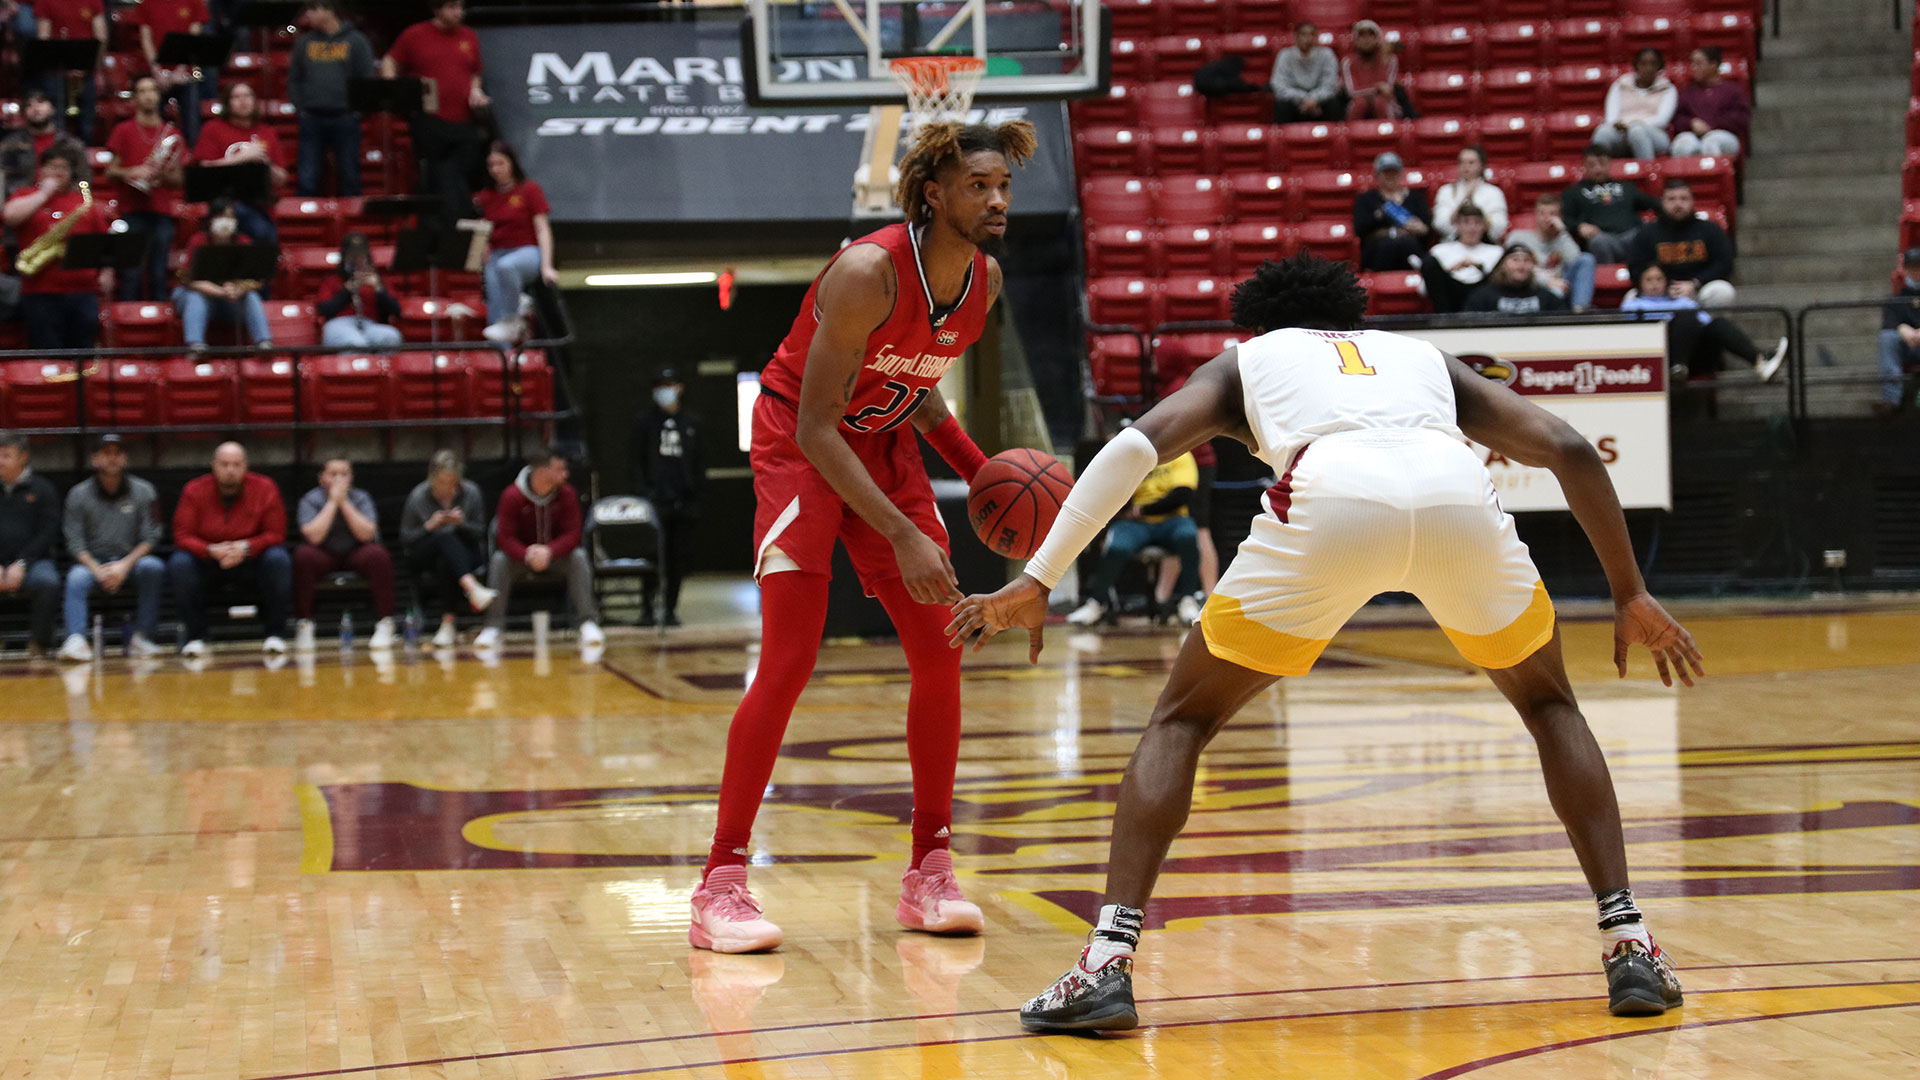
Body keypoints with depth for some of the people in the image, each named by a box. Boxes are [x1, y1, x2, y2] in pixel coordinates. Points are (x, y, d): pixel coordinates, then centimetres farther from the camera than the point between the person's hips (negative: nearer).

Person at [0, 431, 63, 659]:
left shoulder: (41, 489, 6)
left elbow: (49, 533, -1)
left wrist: (21, 565, -12)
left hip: (32, 563, -2)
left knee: (48, 581, -35)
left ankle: (38, 643, -22)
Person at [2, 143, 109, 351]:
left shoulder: (85, 200, 16)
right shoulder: (27, 198, 9)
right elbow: (10, 216, -13)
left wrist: (106, 272, 5)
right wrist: (44, 193, -7)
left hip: (84, 290, 3)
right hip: (41, 293, -3)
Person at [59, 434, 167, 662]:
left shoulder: (143, 491, 4)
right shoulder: (79, 494, 3)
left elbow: (150, 538, -2)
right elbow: (75, 542, -2)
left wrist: (125, 565, -18)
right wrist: (98, 571, -19)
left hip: (131, 560, 0)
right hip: (93, 562, 0)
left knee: (153, 567, -31)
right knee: (76, 578, -32)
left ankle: (142, 636, -28)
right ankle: (75, 640, -48)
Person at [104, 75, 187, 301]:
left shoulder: (172, 134, 13)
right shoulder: (124, 130, 9)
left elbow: (180, 179, 14)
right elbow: (110, 171, 7)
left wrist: (165, 175, -8)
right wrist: (131, 173, -13)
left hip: (162, 212, 2)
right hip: (132, 211, -2)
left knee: (158, 274, 0)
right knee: (132, 273, -7)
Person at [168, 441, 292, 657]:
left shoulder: (265, 489, -8)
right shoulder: (194, 491, -8)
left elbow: (275, 534, -8)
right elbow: (182, 536, -10)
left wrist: (245, 548, -27)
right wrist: (211, 550, -30)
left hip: (251, 560, 0)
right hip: (207, 562, 0)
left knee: (279, 559, -31)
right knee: (179, 563, -30)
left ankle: (275, 633, -18)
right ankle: (195, 637, -19)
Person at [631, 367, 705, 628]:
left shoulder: (693, 423, 13)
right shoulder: (645, 423, 9)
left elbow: (701, 462, 14)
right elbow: (638, 462, 7)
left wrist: (698, 489, 0)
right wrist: (642, 491, -5)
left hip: (684, 502, 2)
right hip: (655, 502, -2)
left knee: (679, 557, 3)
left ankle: (671, 608, 9)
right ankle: (647, 608, -5)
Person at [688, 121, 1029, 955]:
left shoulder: (985, 279, -6)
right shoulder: (869, 273, -29)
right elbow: (816, 427, -28)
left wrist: (978, 470, -2)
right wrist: (903, 538, -33)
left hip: (886, 445, 7)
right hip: (800, 445, -7)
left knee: (940, 659, 0)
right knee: (788, 663, -16)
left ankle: (928, 873, 10)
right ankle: (721, 887, -11)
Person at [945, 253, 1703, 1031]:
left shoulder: (1241, 361, 35)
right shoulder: (1426, 357, 40)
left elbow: (1139, 444, 15)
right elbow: (1569, 450, 27)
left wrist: (1035, 582, 13)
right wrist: (1631, 597, 33)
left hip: (1329, 500, -2)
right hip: (1457, 497, 2)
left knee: (1182, 720, 17)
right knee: (1548, 704, 30)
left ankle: (1109, 961, 1)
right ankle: (1629, 945, 19)